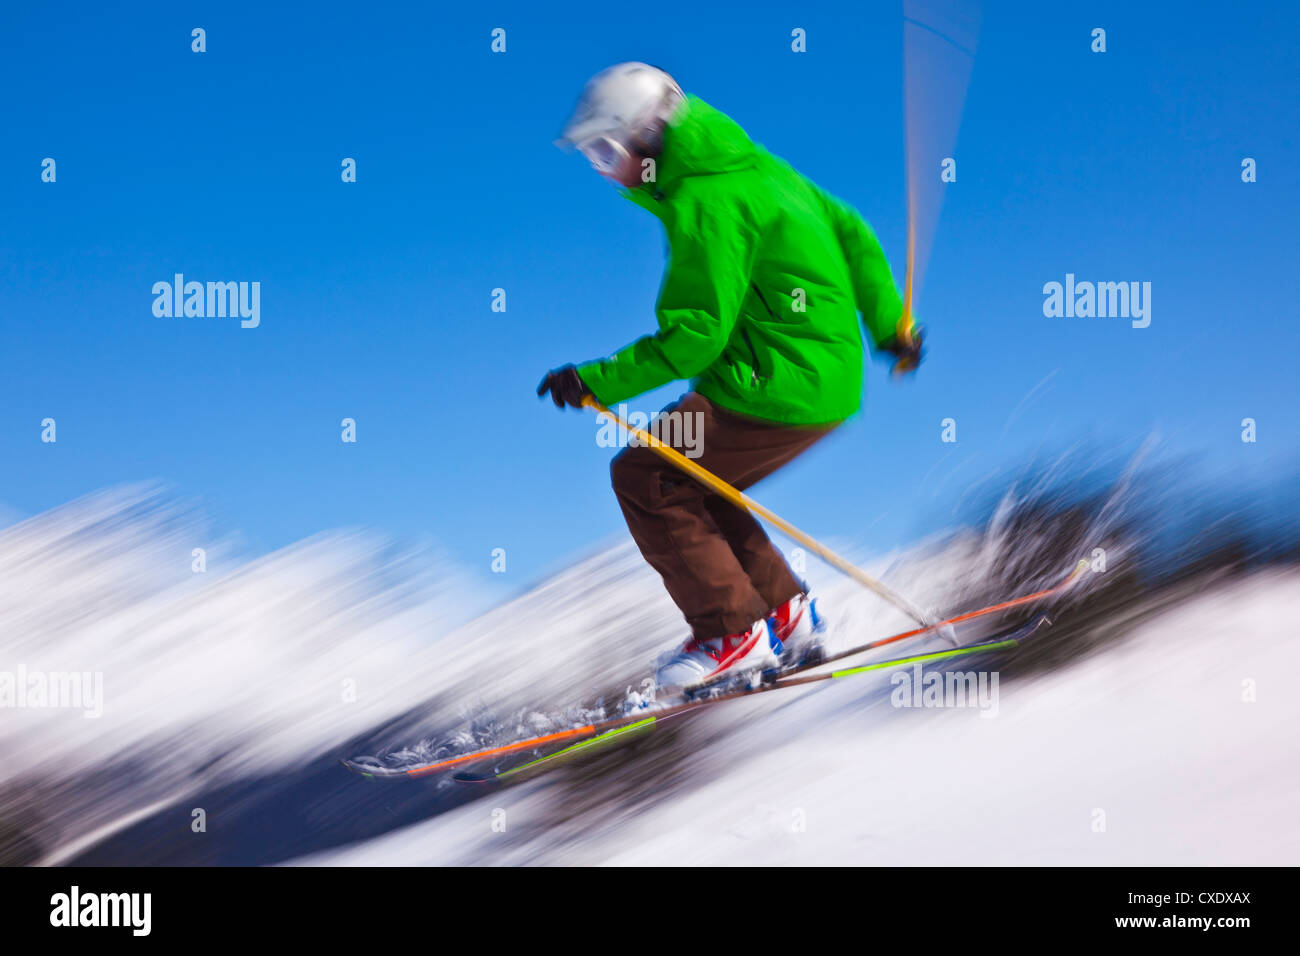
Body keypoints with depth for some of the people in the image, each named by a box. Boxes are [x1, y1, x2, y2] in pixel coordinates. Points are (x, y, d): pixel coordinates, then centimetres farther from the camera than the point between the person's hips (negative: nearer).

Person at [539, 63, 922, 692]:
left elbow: (696, 333, -22)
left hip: (779, 390, -10)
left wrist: (597, 382, -19)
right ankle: (783, 613, 19)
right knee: (685, 479, 17)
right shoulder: (752, 165, 13)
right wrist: (889, 326, 29)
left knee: (644, 478, -5)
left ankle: (734, 633, -1)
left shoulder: (705, 204, -17)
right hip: (831, 377, 10)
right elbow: (849, 232, 20)